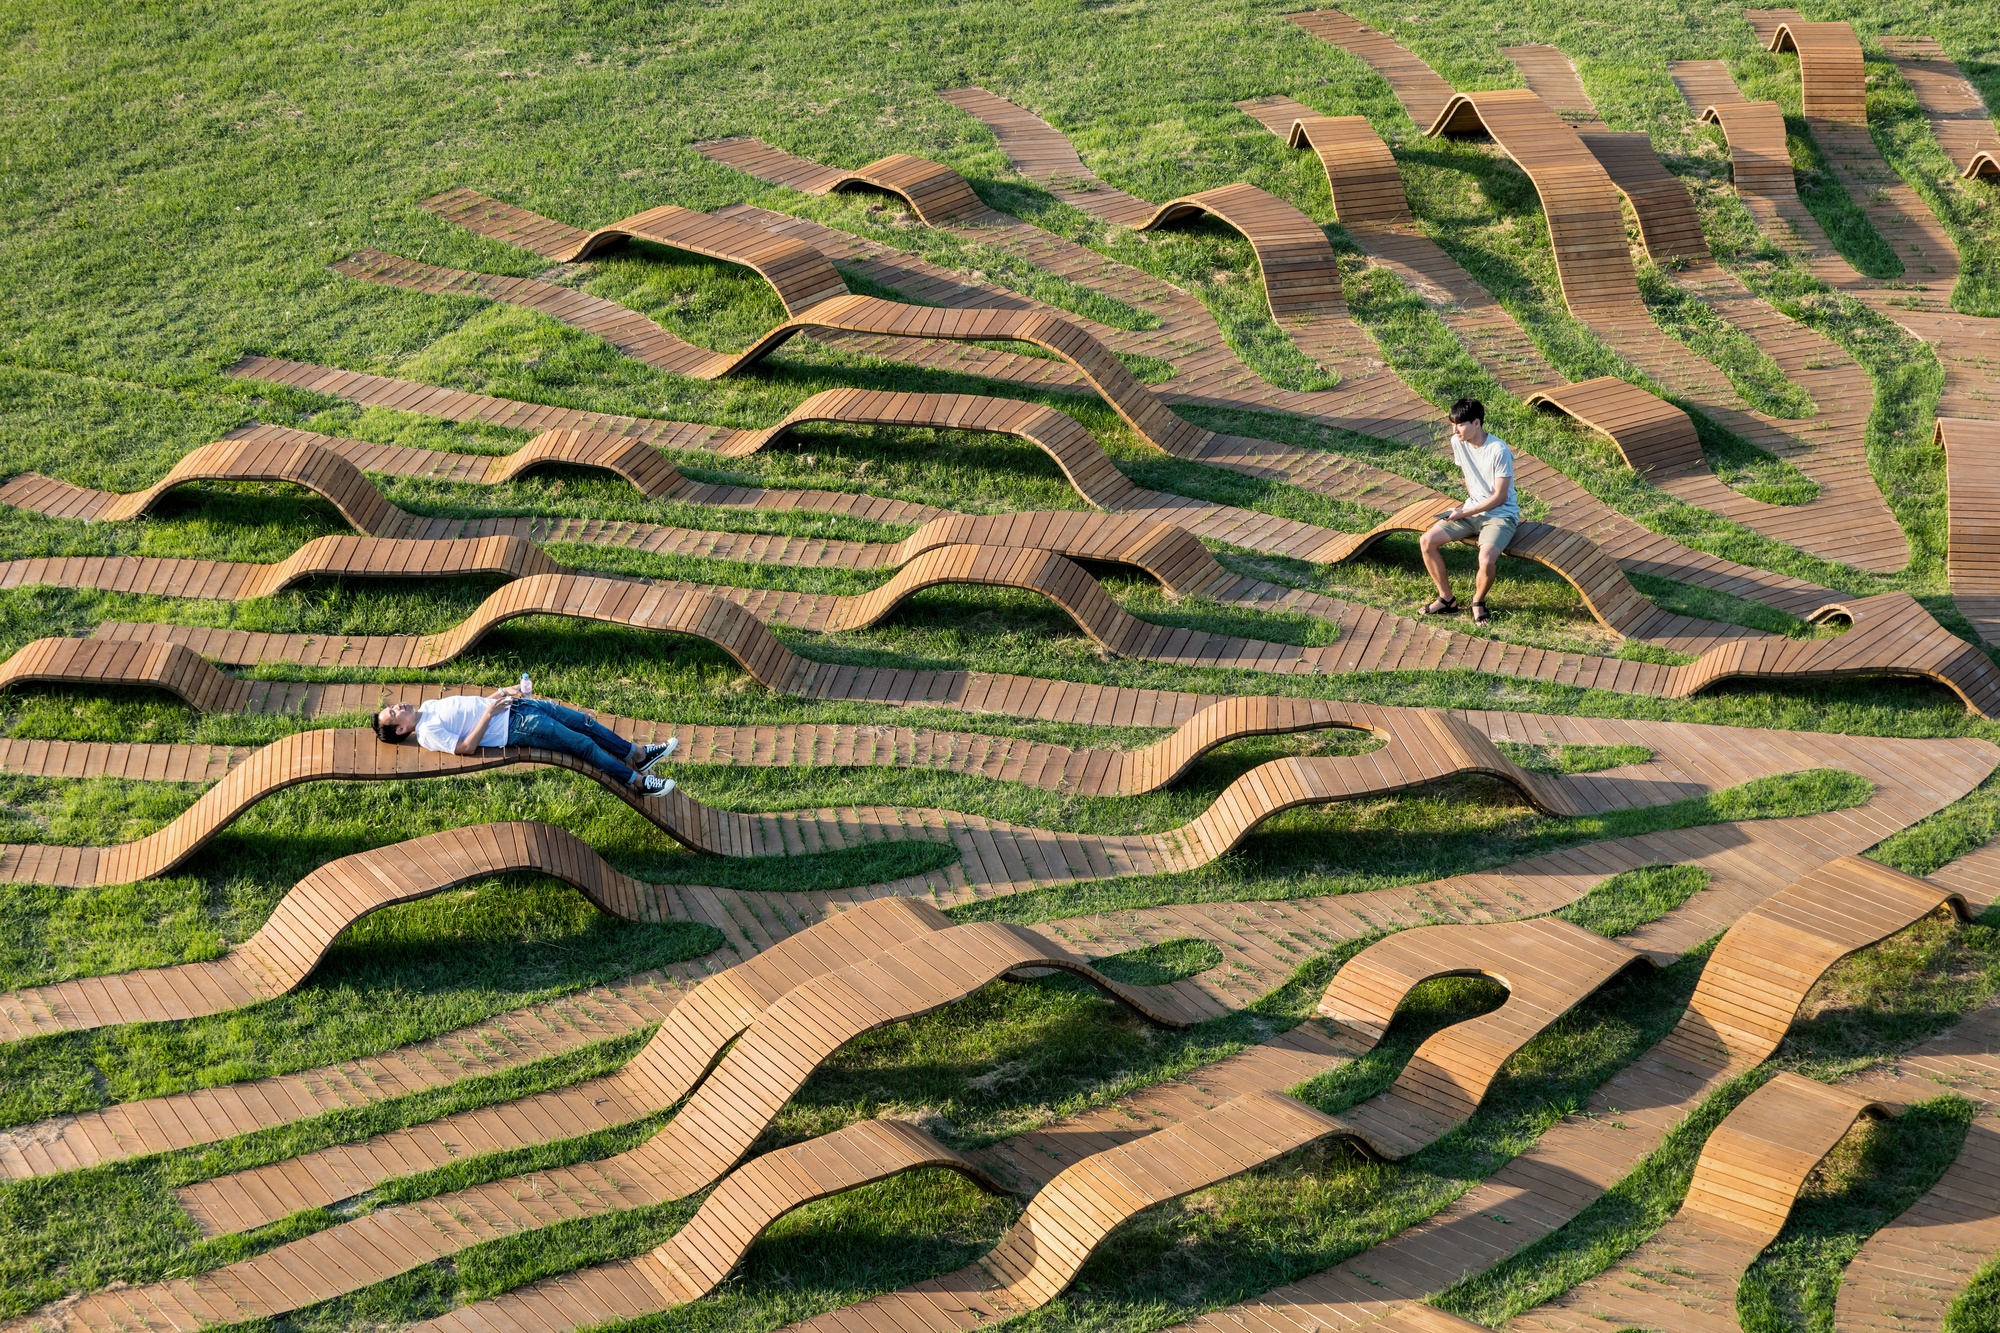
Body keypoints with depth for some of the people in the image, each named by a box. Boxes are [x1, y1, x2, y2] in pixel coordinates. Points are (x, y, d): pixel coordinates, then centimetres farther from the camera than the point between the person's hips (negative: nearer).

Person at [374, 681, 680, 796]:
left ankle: (637, 754, 13)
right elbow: (467, 747, -23)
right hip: (515, 728, -8)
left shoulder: (428, 706, 13)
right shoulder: (427, 734, -13)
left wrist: (505, 692, 9)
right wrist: (488, 713, -23)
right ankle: (637, 782, -5)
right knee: (583, 744, -12)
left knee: (585, 722, 4)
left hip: (514, 705, 9)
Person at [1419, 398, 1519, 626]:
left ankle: (1478, 602, 0)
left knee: (1486, 560, -32)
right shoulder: (1458, 442, -4)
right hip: (1472, 510, 7)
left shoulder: (1499, 451, -24)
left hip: (1501, 515, -7)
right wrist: (1468, 505, 8)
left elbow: (1499, 497, -19)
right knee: (1428, 541, -9)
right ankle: (1447, 599, 5)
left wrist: (1465, 512, -18)